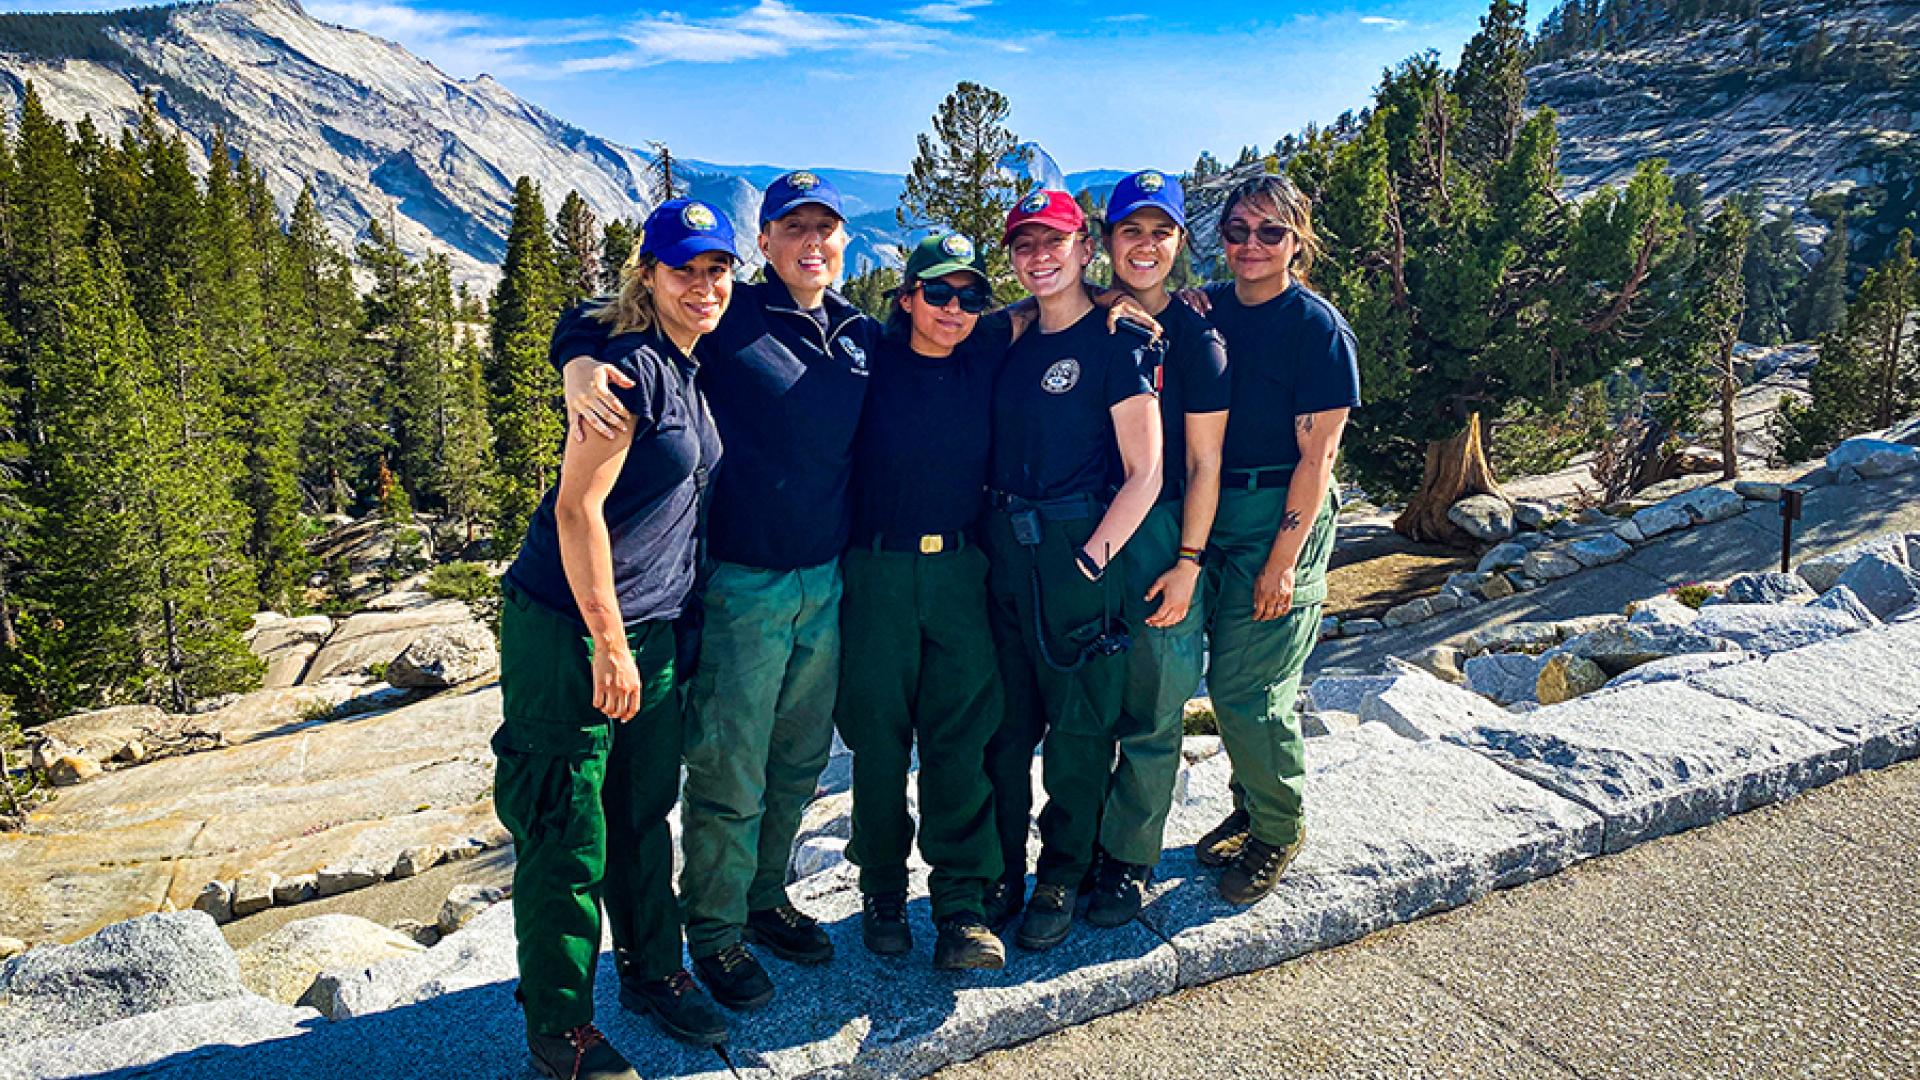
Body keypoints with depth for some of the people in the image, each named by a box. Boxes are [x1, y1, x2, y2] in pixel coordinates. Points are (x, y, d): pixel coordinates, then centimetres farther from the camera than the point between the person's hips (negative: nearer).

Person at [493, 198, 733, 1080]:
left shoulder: (689, 371, 13)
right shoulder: (632, 365, -14)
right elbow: (577, 507, -18)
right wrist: (609, 642, -18)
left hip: (649, 630, 8)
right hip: (572, 629, -8)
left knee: (644, 814, 19)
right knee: (568, 835, 2)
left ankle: (652, 973, 36)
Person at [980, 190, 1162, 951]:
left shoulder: (1114, 344, -5)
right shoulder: (1009, 343, 11)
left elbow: (1144, 473, -9)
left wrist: (1092, 558, -13)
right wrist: (989, 538, 6)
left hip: (1078, 549, -5)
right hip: (1003, 549, 5)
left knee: (1079, 726, 6)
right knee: (1006, 724, 11)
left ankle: (1060, 880, 23)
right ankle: (1003, 869, 27)